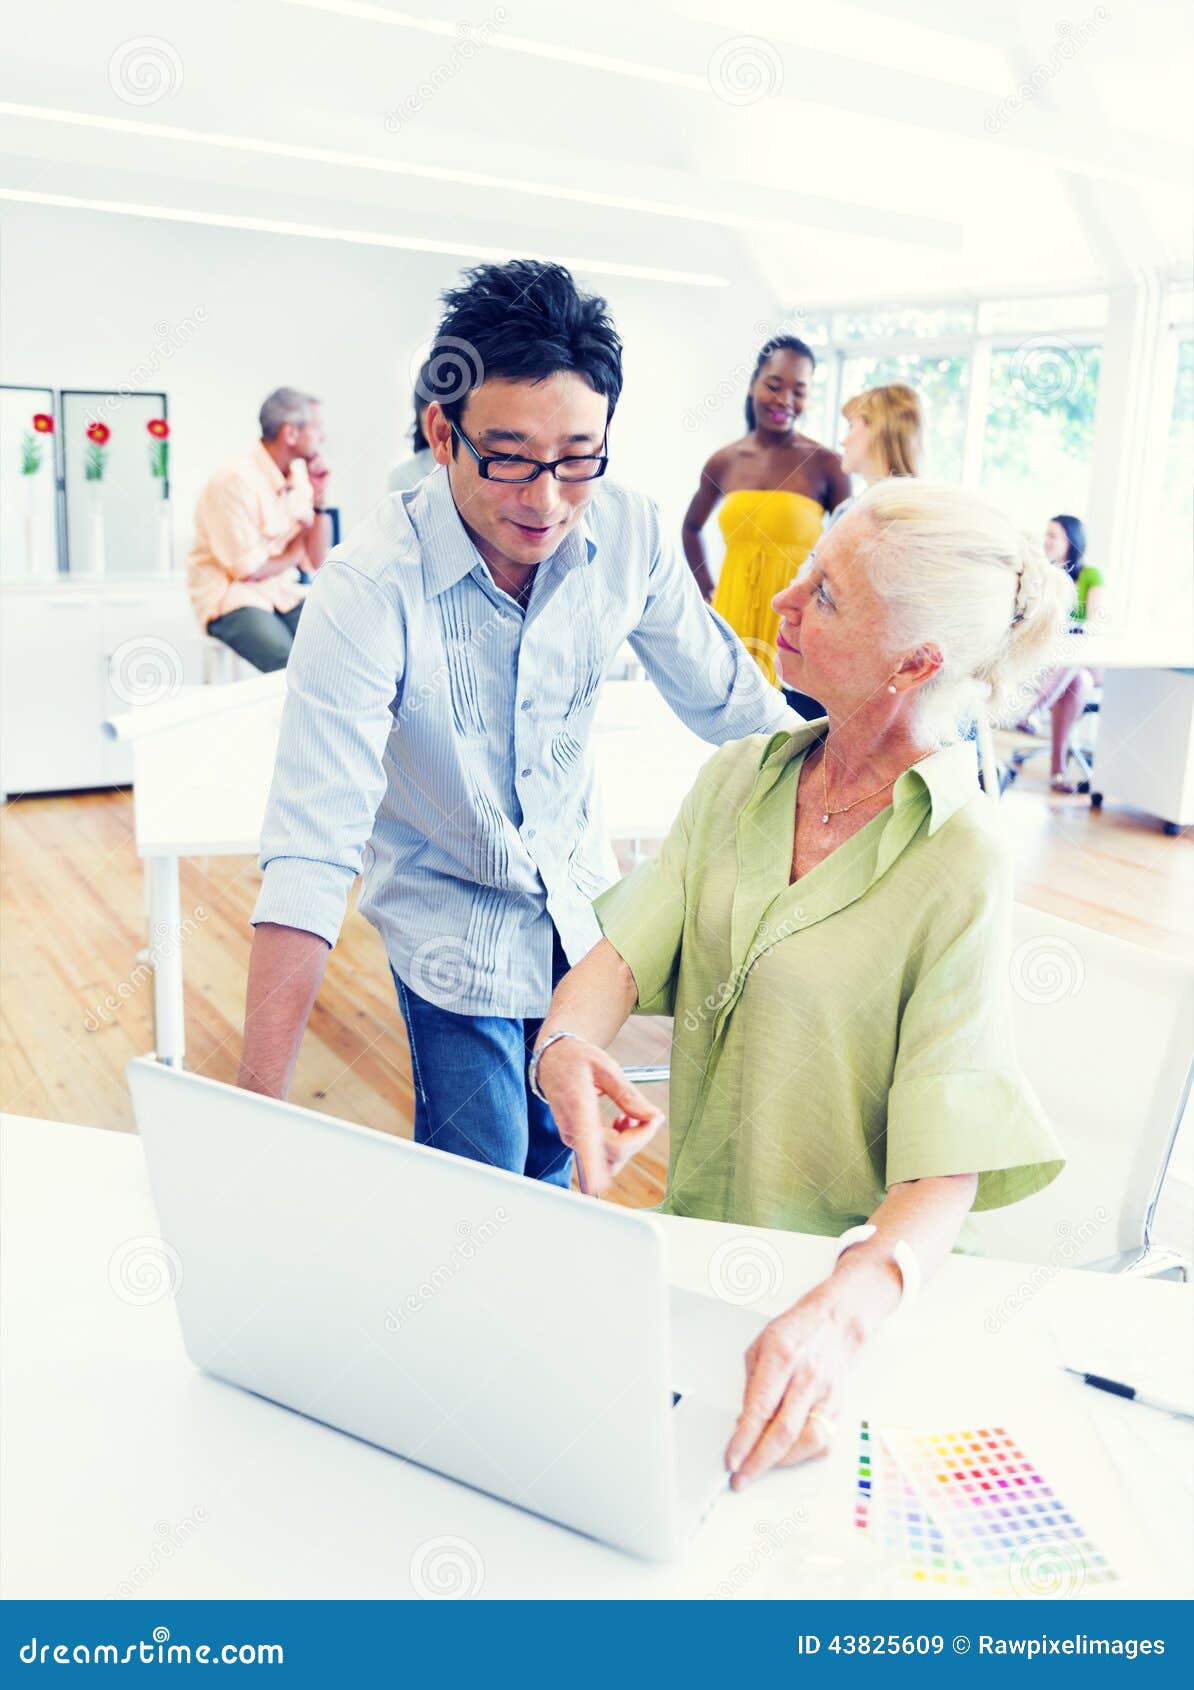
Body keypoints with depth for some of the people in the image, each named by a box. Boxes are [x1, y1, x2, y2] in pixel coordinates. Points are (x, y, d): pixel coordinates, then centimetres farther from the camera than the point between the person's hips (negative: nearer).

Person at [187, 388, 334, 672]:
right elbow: (248, 570, -16)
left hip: (283, 593, 7)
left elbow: (316, 562, 6)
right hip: (232, 597, -7)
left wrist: (320, 498, -3)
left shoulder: (299, 475, 7)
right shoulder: (237, 479, -15)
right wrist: (293, 555, 2)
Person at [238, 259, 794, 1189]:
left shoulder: (630, 536, -16)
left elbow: (729, 701, 0)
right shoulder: (370, 587, -29)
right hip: (456, 933, -4)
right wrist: (258, 1112, -38)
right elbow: (313, 851, -34)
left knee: (559, 1166, 21)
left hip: (583, 908, 4)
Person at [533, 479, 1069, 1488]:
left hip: (855, 1268, -4)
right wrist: (566, 1044, -29)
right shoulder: (738, 778, 1)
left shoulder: (964, 864, -17)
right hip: (693, 1231, 5)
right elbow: (625, 953, -6)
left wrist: (844, 1310, -41)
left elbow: (944, 1177, -22)